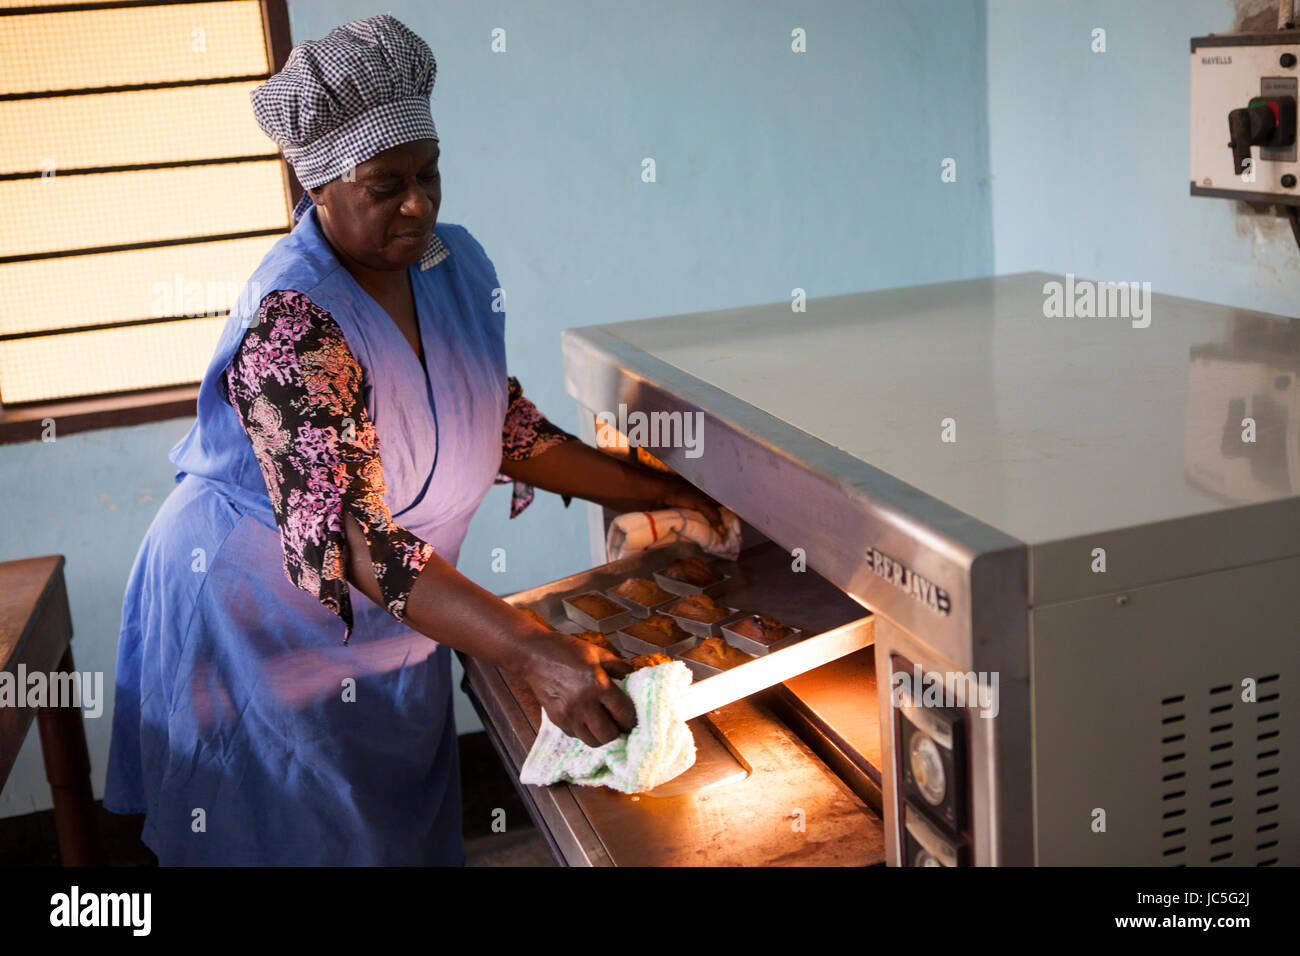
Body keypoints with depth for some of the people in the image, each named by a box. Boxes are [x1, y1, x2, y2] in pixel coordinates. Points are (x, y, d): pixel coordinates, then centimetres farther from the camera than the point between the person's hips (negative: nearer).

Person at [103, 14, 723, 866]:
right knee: (300, 836, 8)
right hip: (263, 626, -6)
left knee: (407, 828, 17)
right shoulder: (291, 323, -30)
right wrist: (533, 653, -45)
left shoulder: (456, 266, -5)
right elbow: (344, 538, -38)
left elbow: (506, 428, 6)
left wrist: (658, 493, -2)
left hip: (391, 630, 7)